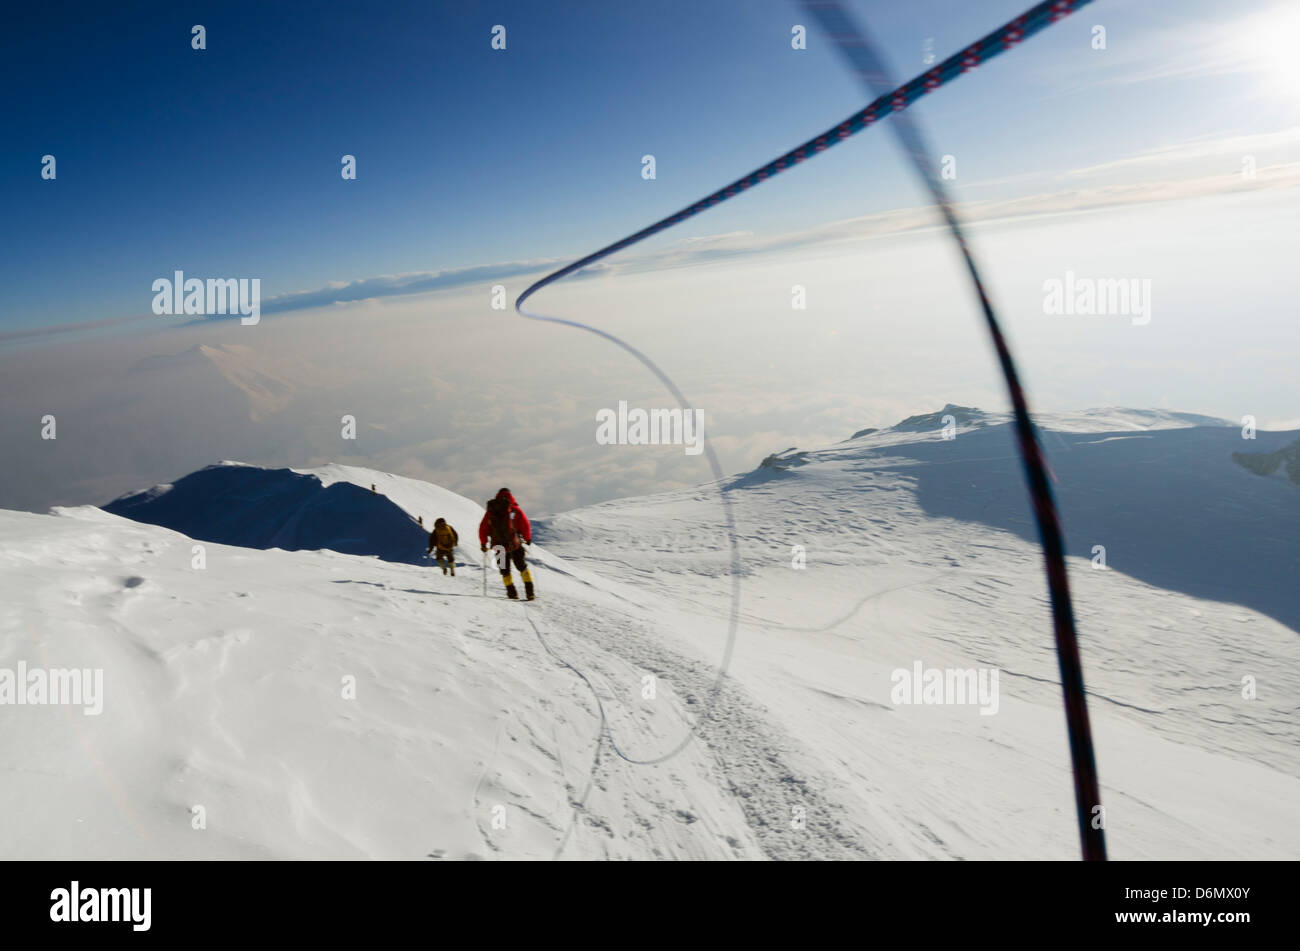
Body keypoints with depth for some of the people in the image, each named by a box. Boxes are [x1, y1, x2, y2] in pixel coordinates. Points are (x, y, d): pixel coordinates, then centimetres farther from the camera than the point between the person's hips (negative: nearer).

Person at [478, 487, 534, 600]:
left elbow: (483, 529, 8)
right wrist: (528, 539, 10)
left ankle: (512, 593, 17)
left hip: (499, 547, 2)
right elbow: (525, 525, -4)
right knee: (522, 567, 10)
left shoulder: (490, 512, 5)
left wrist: (483, 543, 18)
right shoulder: (515, 510, -3)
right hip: (515, 544, -2)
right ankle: (529, 592, 3)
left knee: (505, 571, 17)